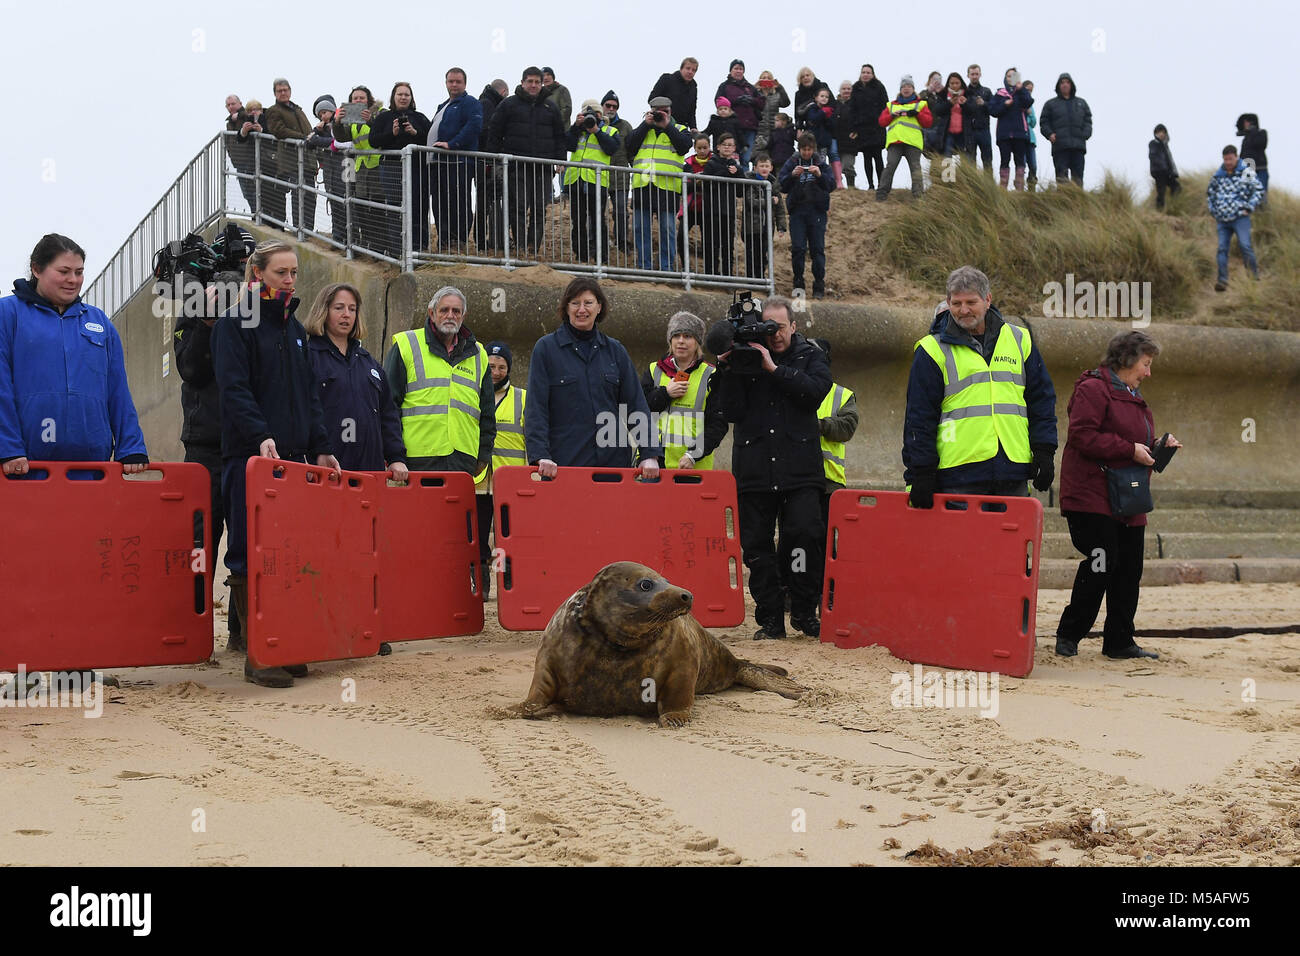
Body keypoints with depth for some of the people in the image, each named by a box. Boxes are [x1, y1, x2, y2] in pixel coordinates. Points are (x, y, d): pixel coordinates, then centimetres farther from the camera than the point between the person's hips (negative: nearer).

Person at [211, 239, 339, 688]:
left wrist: (320, 447, 11)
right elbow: (234, 388, -13)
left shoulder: (294, 328, 19)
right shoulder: (235, 323, -2)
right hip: (249, 456, -7)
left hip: (293, 455, 7)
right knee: (252, 554, -7)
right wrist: (260, 435, -26)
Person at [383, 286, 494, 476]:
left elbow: (487, 412, 22)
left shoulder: (478, 355, 18)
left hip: (463, 460, 3)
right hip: (418, 459, -3)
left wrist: (484, 455, 14)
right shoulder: (406, 345, 5)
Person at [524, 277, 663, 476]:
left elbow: (637, 405, 9)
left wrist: (650, 454, -2)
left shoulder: (615, 350, 12)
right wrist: (541, 456, -17)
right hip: (563, 463, -2)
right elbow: (536, 407, -4)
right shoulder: (546, 348, 3)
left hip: (613, 459, 3)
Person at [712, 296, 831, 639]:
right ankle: (770, 620, 13)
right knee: (757, 546, 3)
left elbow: (816, 390, -11)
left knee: (806, 535, -13)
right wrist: (728, 371, -11)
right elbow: (731, 411, 0)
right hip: (754, 471, 1)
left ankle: (804, 612, 3)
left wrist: (775, 369, -15)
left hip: (800, 470, -1)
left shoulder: (809, 356, 9)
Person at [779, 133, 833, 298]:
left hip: (817, 211, 0)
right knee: (798, 248, -5)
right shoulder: (791, 163, 5)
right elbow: (782, 186, -2)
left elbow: (831, 185, -3)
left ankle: (819, 286, 3)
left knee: (818, 248, -1)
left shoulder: (821, 164, 5)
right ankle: (798, 284, 7)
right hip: (797, 211, 0)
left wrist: (820, 175, -20)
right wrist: (793, 175, -19)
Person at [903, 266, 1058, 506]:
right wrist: (921, 473, -6)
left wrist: (1044, 451, 7)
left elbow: (1041, 400, 17)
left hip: (1013, 472, 3)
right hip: (958, 476, -3)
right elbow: (919, 416, 0)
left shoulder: (1019, 341, 13)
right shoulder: (933, 350, 3)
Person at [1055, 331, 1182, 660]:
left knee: (1129, 570, 7)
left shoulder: (1134, 398, 22)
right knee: (1101, 564, -12)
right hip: (1093, 495, -9)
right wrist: (1130, 450, -18)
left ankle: (1120, 642, 15)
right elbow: (1083, 436, -18)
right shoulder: (1092, 389, -8)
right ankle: (1068, 636, 1)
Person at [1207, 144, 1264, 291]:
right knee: (1222, 248, -2)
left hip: (1240, 217, -4)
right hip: (1223, 219, 4)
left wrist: (1249, 208, -6)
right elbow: (1209, 193, 25)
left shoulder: (1245, 173, -2)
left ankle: (1256, 275, -4)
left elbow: (1259, 190, 1)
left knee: (1245, 245, -16)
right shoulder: (1218, 175, 10)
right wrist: (1213, 211, 16)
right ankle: (1222, 281, -2)